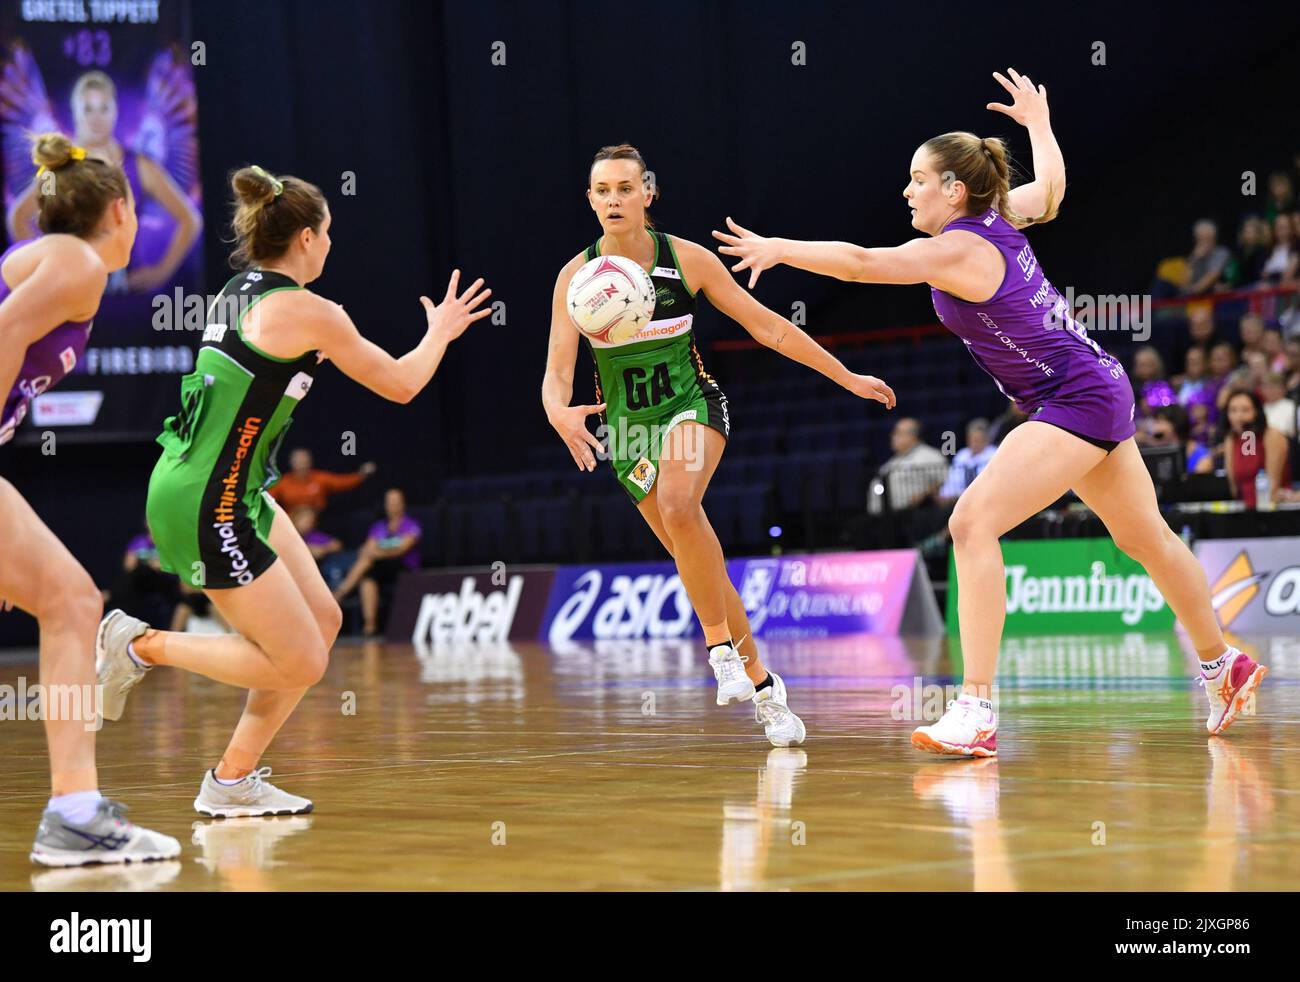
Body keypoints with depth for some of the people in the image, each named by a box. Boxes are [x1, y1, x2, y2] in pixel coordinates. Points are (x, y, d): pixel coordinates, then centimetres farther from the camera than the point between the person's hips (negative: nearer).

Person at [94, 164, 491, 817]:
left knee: (322, 621, 11)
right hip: (207, 505, -10)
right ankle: (140, 645, 3)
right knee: (300, 664, -5)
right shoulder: (307, 310, -14)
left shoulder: (238, 292, 10)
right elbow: (400, 384, -1)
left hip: (234, 492, 10)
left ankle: (234, 782, 14)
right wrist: (438, 333, 16)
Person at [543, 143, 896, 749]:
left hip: (691, 404, -2)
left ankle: (722, 647, -23)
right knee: (700, 571, 2)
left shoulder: (688, 260, -8)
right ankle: (761, 685, 17)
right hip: (627, 427, 2)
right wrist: (560, 414, -37)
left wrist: (847, 377, 1)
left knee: (678, 504, -34)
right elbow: (557, 370, -13)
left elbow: (765, 325, -1)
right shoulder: (576, 277, -7)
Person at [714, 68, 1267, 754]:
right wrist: (1038, 123, 41)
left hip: (1075, 402, -10)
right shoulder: (1000, 217, 6)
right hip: (1098, 392, 10)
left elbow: (860, 263, -29)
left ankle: (976, 715, -26)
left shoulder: (957, 250, -18)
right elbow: (1051, 188, 27)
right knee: (1144, 537, 24)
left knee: (973, 525, -20)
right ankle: (1223, 667, 41)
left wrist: (779, 249, -24)